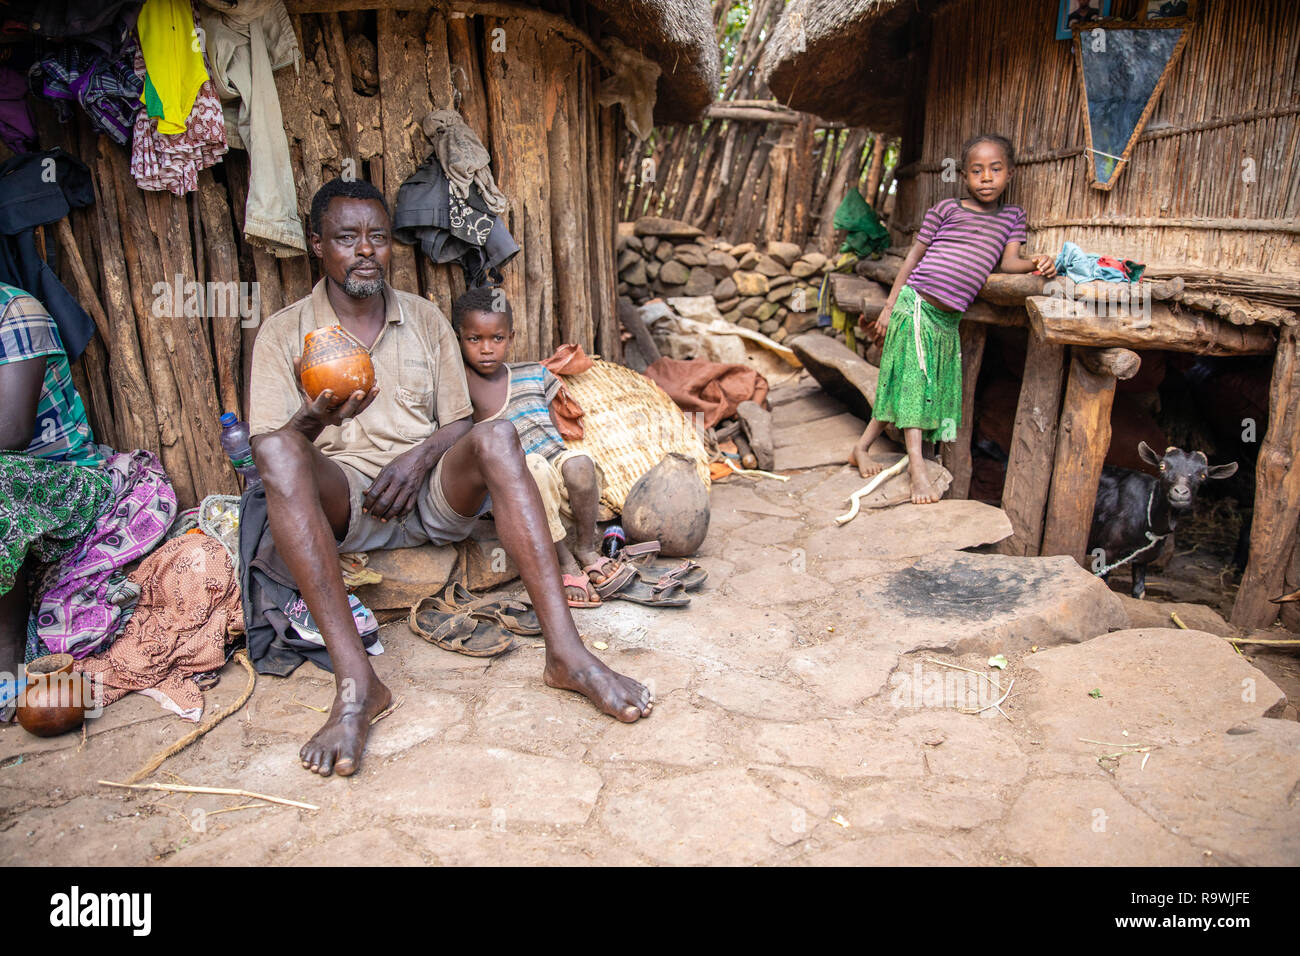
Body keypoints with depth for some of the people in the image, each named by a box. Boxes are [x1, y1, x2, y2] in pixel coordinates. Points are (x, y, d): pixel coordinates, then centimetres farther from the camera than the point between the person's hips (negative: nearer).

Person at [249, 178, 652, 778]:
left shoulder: (426, 319, 15)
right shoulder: (284, 333, 7)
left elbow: (458, 422, 11)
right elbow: (267, 444, -2)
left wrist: (419, 458, -11)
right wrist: (315, 419, -25)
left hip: (428, 490, 2)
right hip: (344, 500, -1)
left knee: (494, 436, -29)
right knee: (280, 452, -33)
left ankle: (566, 654, -38)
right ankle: (355, 682, -41)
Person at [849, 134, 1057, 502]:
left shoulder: (1012, 216, 14)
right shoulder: (947, 208, 2)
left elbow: (1008, 260, 2)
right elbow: (914, 256, 4)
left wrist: (1034, 263, -21)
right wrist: (889, 307, 1)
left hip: (950, 317, 5)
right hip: (916, 304, -5)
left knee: (934, 387, 7)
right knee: (913, 380, -10)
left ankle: (862, 448, 18)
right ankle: (917, 466, -10)